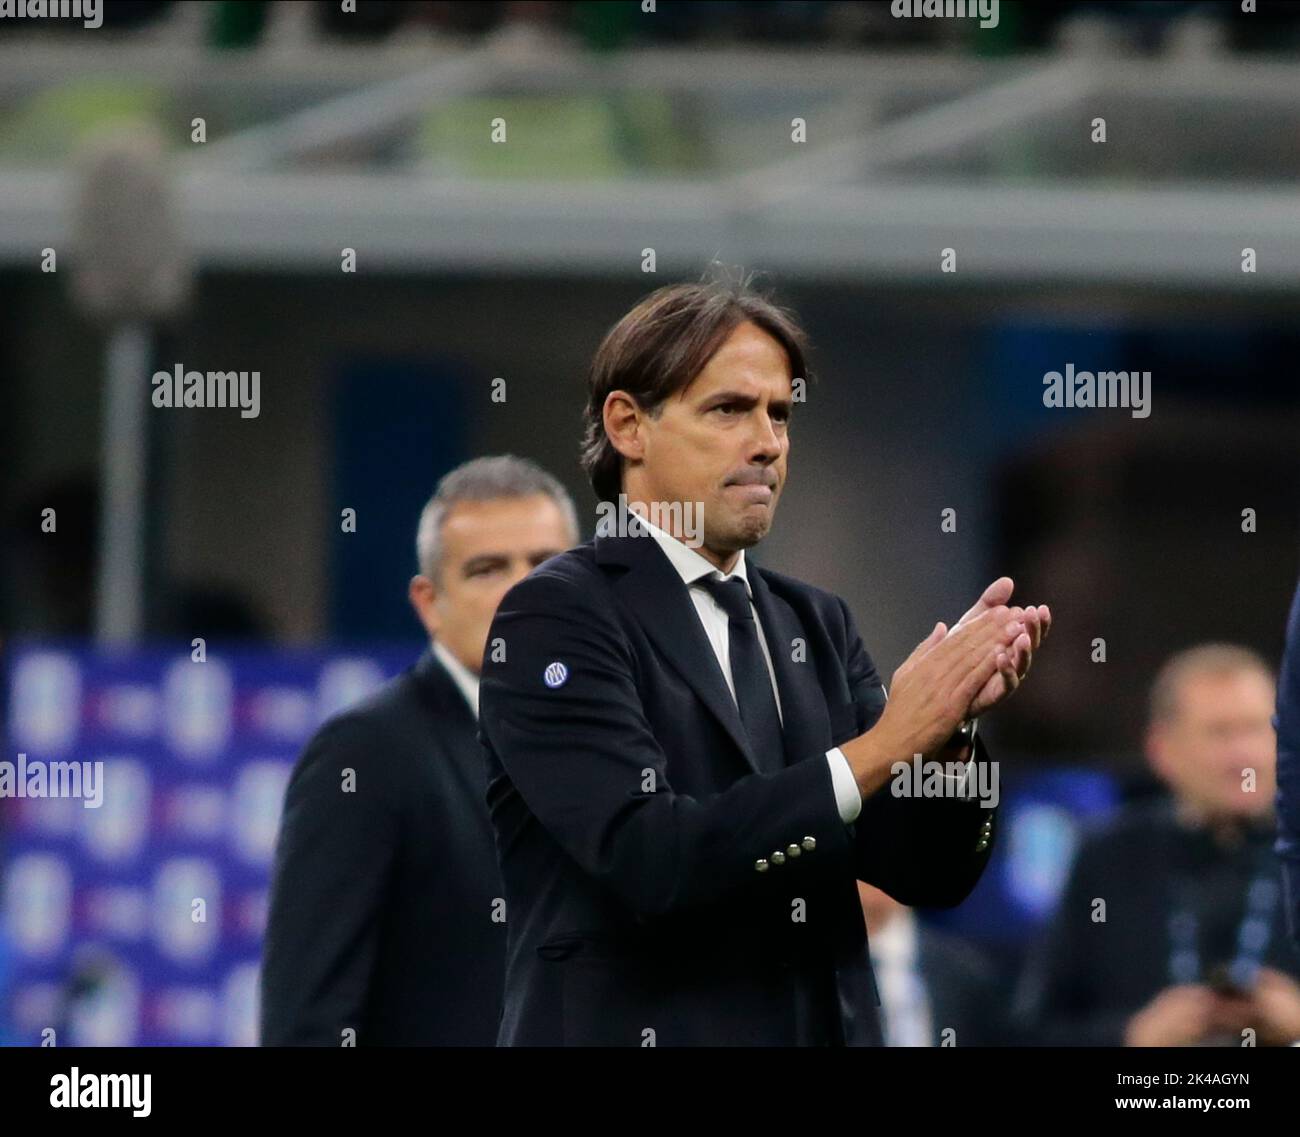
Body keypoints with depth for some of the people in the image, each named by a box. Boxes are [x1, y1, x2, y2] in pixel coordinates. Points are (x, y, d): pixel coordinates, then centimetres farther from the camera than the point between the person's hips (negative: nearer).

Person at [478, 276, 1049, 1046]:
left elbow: (934, 873, 4)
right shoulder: (556, 617, -8)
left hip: (826, 1028, 6)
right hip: (636, 1032, -6)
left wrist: (950, 725, -15)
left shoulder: (816, 625, 10)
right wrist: (885, 744, -23)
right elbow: (651, 859, -21)